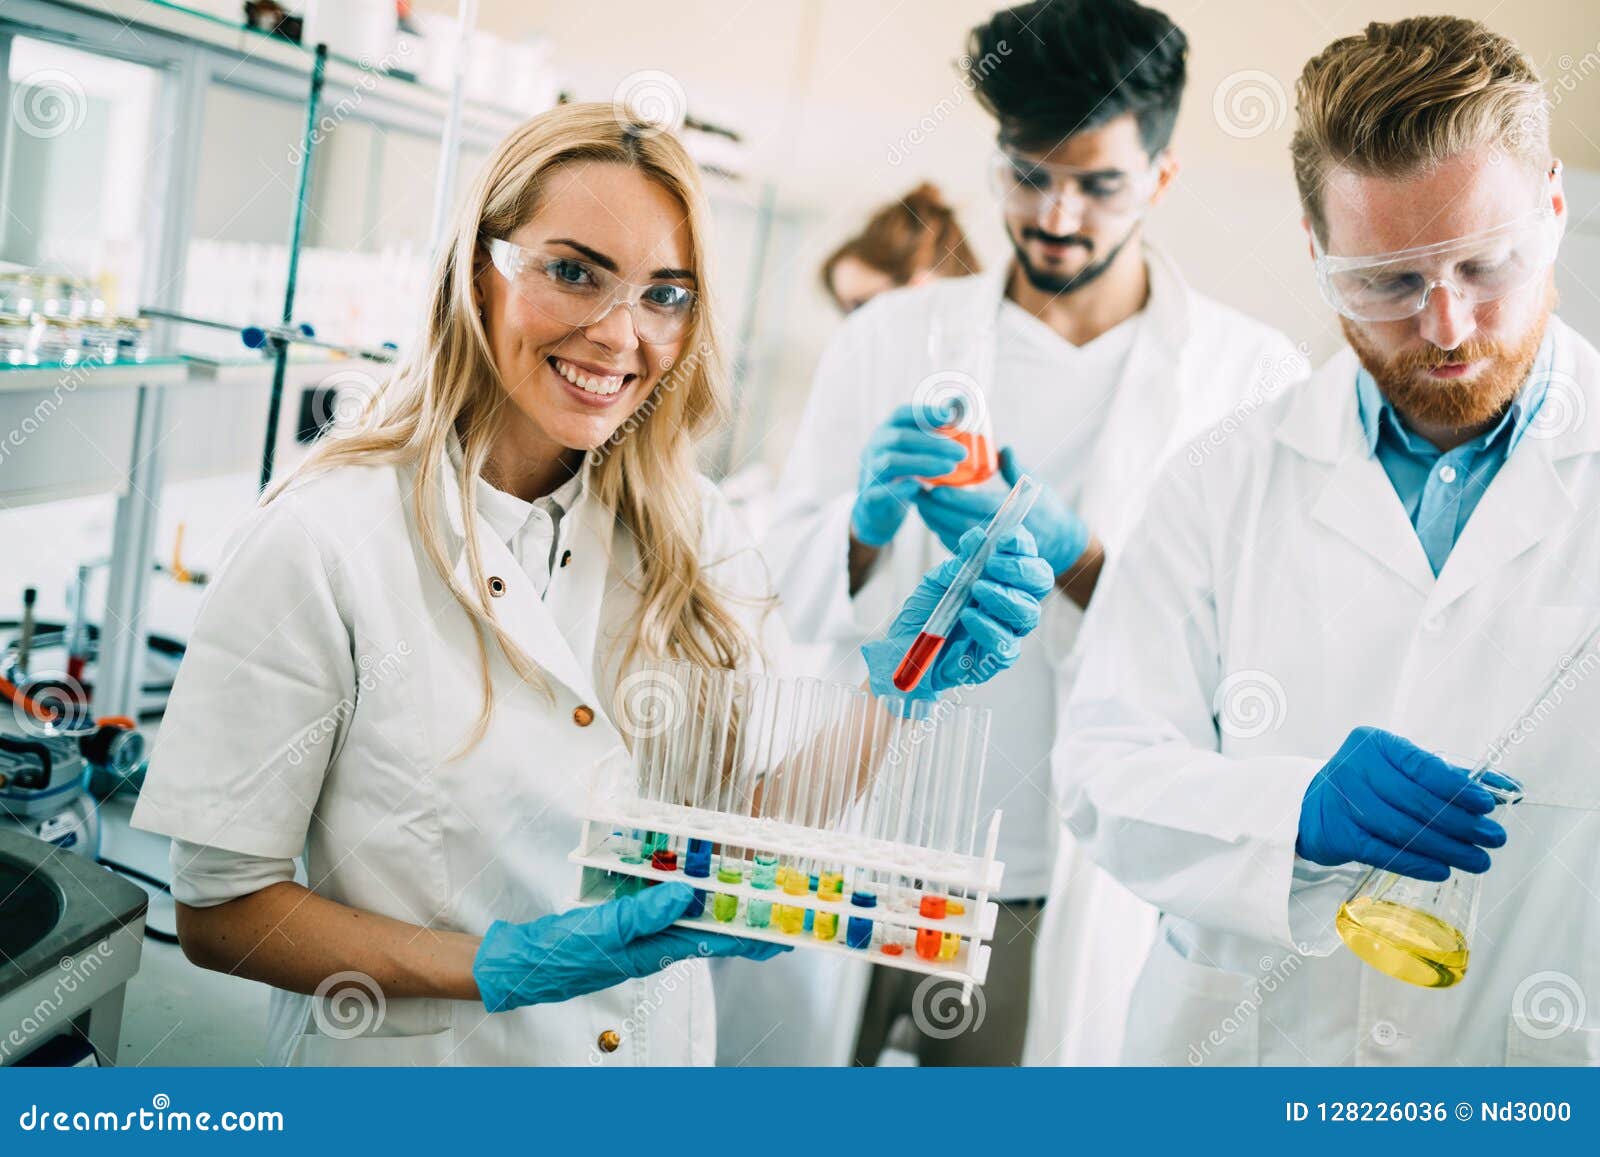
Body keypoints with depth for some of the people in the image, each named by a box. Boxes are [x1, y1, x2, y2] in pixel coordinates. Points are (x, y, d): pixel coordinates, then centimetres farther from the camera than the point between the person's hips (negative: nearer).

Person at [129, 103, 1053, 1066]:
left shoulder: (691, 529, -5)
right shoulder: (327, 541, -20)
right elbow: (219, 909, -16)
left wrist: (895, 679, -23)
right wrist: (497, 967, -27)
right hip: (417, 1058, -4)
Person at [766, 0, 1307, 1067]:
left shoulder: (1254, 375, 0)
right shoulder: (890, 337, 4)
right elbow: (789, 593, 5)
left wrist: (1076, 558, -21)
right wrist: (868, 524, -17)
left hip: (1061, 897, -1)